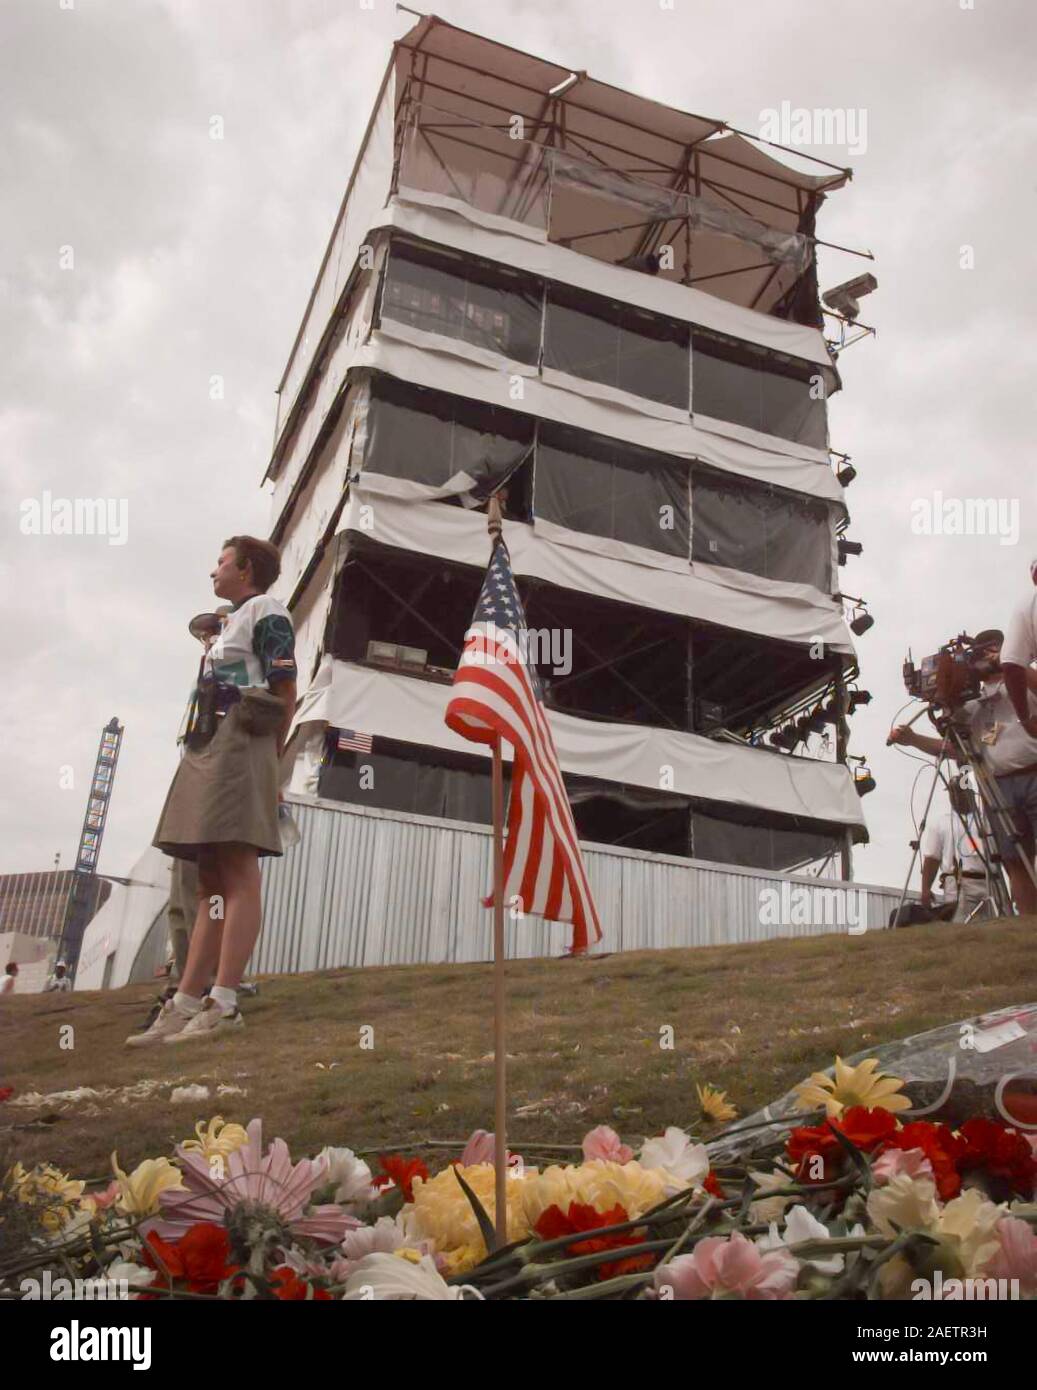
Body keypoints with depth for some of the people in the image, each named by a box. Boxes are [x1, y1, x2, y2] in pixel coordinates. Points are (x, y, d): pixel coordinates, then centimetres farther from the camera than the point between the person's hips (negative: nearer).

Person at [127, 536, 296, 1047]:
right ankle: (184, 1005, 4)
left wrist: (268, 756, -6)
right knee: (211, 883, 4)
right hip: (209, 750, 10)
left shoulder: (266, 610, 3)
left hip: (238, 746, -10)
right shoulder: (233, 622, 30)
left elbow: (285, 692, -5)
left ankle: (223, 1004, -19)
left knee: (237, 876, -14)